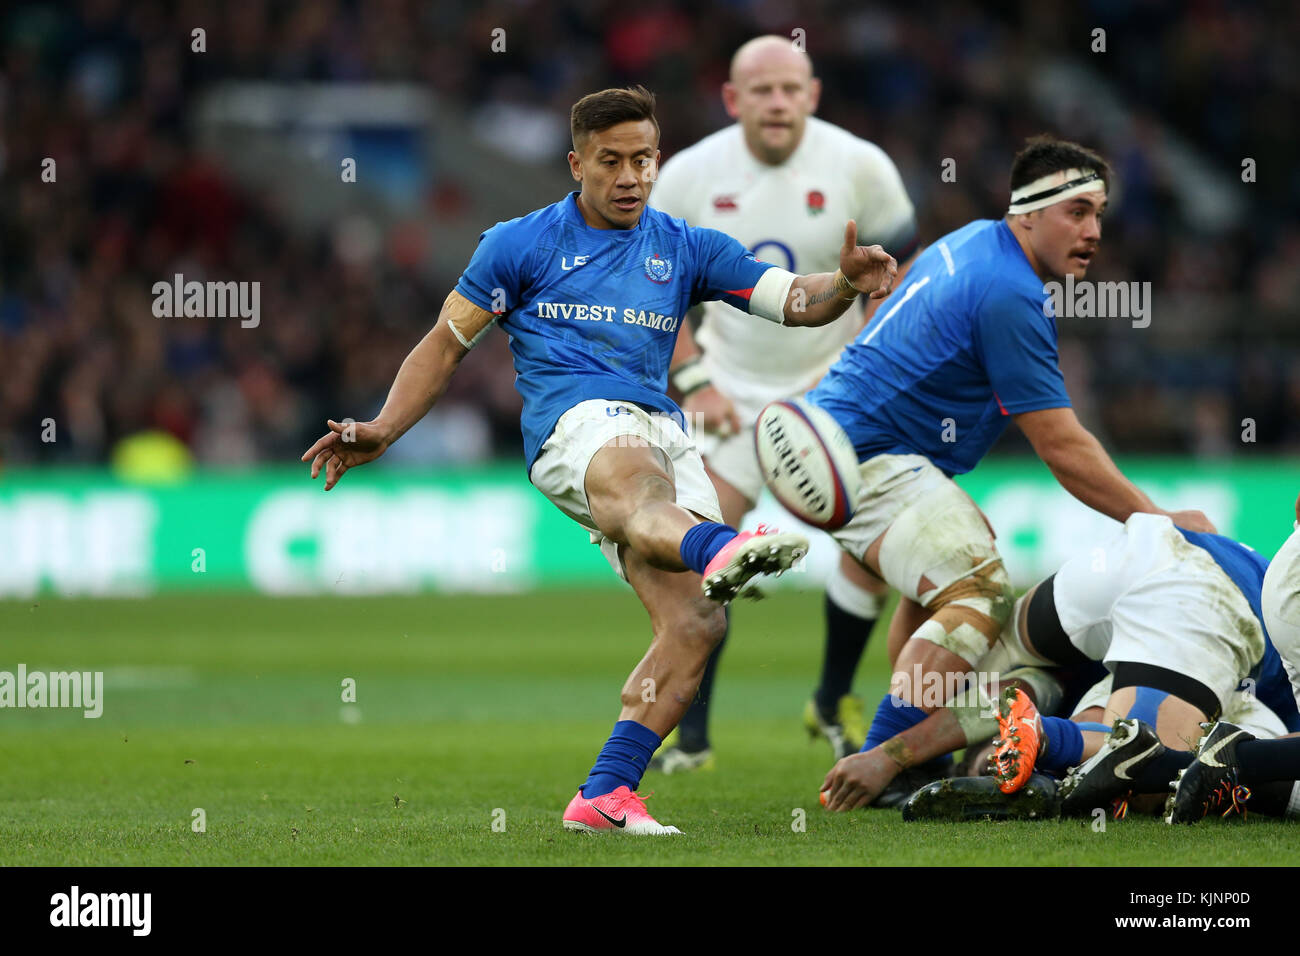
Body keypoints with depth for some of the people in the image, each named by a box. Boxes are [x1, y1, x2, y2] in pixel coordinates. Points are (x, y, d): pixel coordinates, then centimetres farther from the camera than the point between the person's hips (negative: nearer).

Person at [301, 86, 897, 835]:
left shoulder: (686, 250, 21)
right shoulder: (521, 245, 14)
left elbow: (795, 301, 13)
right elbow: (447, 346, 17)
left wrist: (847, 284, -10)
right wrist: (381, 432, 4)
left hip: (663, 432, 5)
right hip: (574, 420, -5)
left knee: (696, 623, -15)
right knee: (635, 482, -42)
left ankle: (606, 794, -14)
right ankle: (718, 550, -79)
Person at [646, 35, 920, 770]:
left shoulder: (859, 168, -12)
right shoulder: (690, 177, -9)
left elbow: (898, 273, -1)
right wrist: (692, 379, -8)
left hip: (836, 380, 0)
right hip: (733, 387, 0)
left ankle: (835, 701, 14)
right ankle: (691, 732, -6)